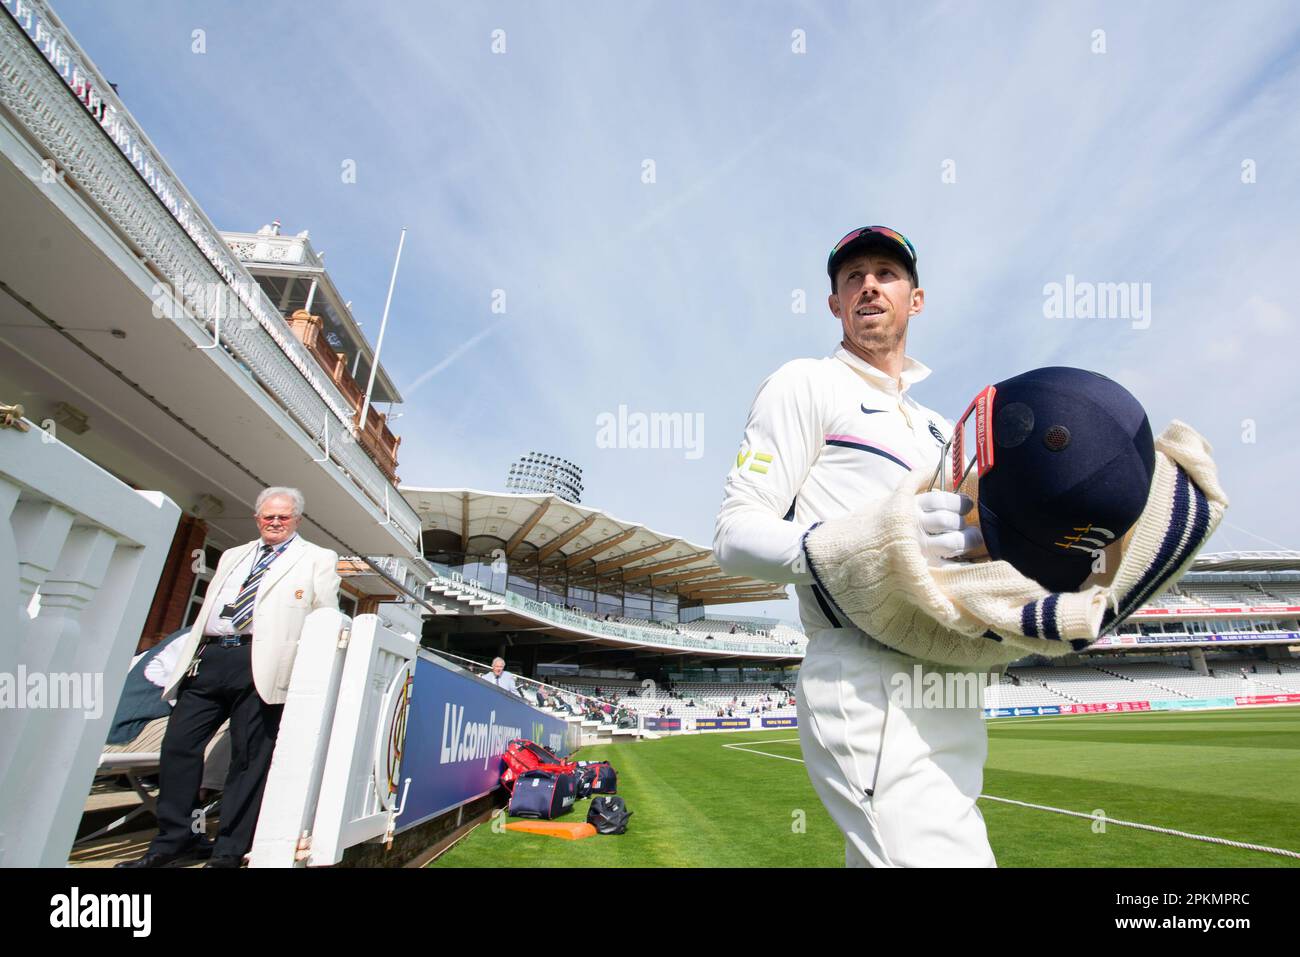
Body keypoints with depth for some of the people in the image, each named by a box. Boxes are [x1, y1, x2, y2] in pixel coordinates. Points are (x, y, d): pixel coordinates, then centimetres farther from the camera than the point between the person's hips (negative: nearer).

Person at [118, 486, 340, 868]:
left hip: (259, 665, -5)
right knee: (178, 744, 5)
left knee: (249, 757, -1)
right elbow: (207, 608, 25)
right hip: (208, 658, 6)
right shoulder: (232, 556, 23)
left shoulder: (318, 560, 6)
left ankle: (229, 852, 12)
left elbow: (326, 620, 1)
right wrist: (189, 658, 15)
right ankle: (174, 840, 22)